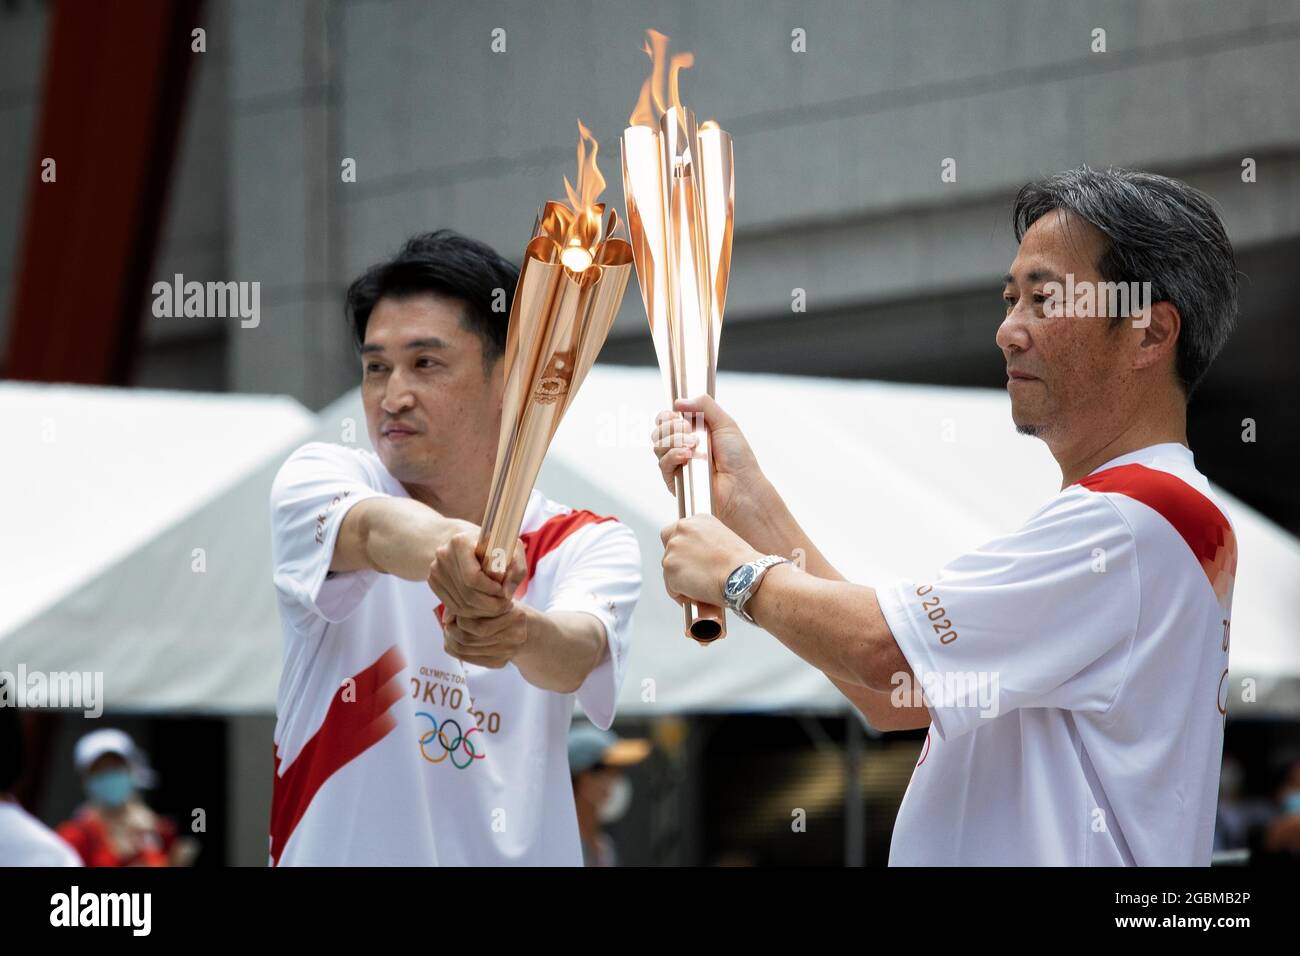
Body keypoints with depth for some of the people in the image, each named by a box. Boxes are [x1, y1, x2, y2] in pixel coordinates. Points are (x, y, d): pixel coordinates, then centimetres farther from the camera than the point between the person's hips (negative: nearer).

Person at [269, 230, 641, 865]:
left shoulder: (588, 545, 4)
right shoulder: (319, 481, 2)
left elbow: (576, 655, -16)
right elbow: (375, 531, -20)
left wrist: (521, 631, -37)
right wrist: (452, 546, -40)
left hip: (516, 855, 2)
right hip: (336, 852, -1)